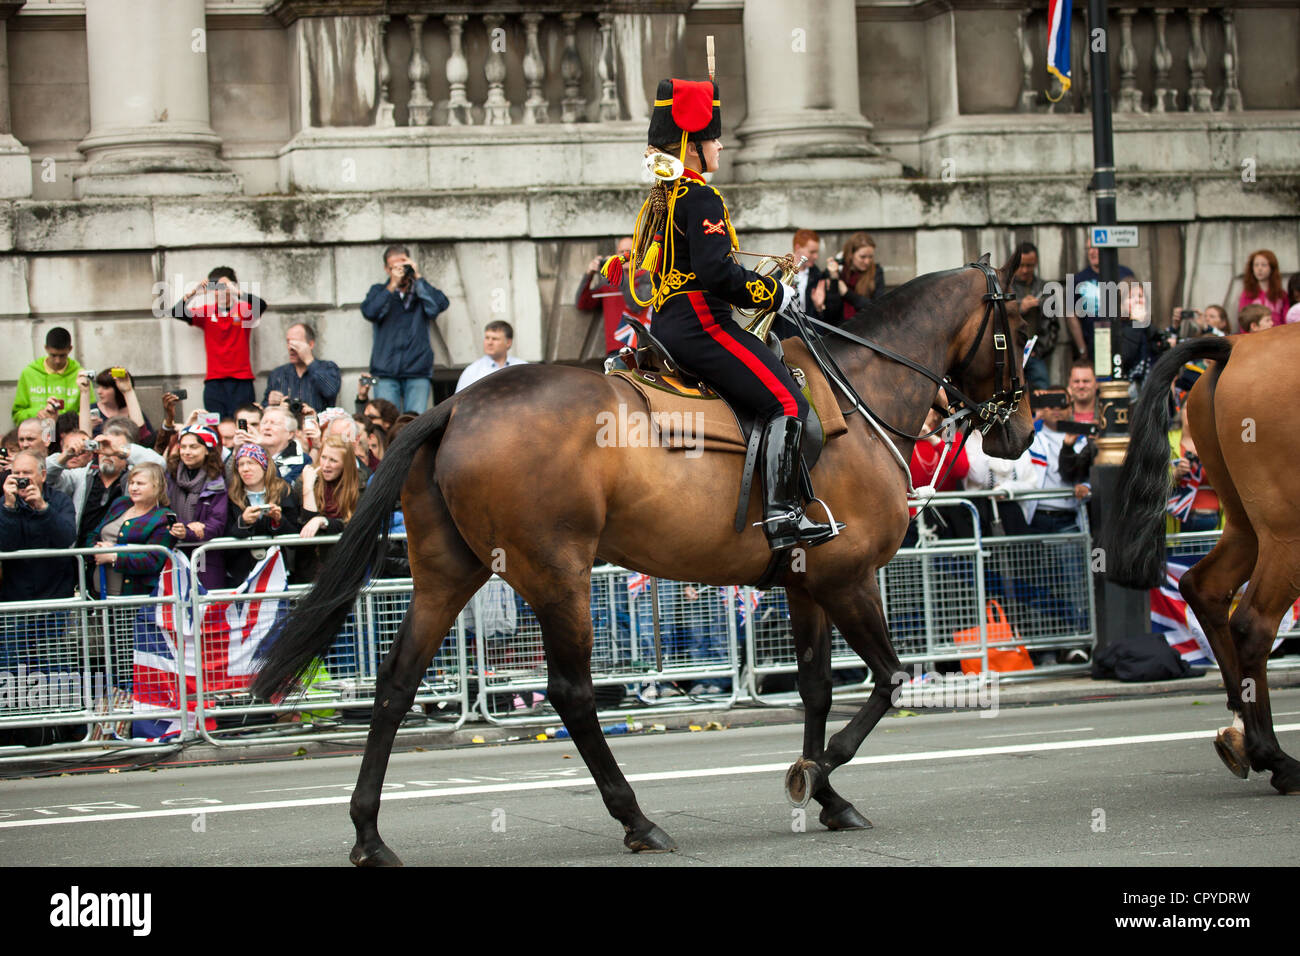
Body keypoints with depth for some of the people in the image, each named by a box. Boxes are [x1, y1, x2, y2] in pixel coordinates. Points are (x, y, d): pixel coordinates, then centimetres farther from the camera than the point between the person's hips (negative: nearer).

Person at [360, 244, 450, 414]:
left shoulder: (421, 290, 15)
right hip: (385, 372, 0)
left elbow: (439, 305, -6)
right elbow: (369, 312, -5)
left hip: (418, 371, 0)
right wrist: (392, 286, -9)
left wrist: (418, 278, -3)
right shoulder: (379, 291, 15)